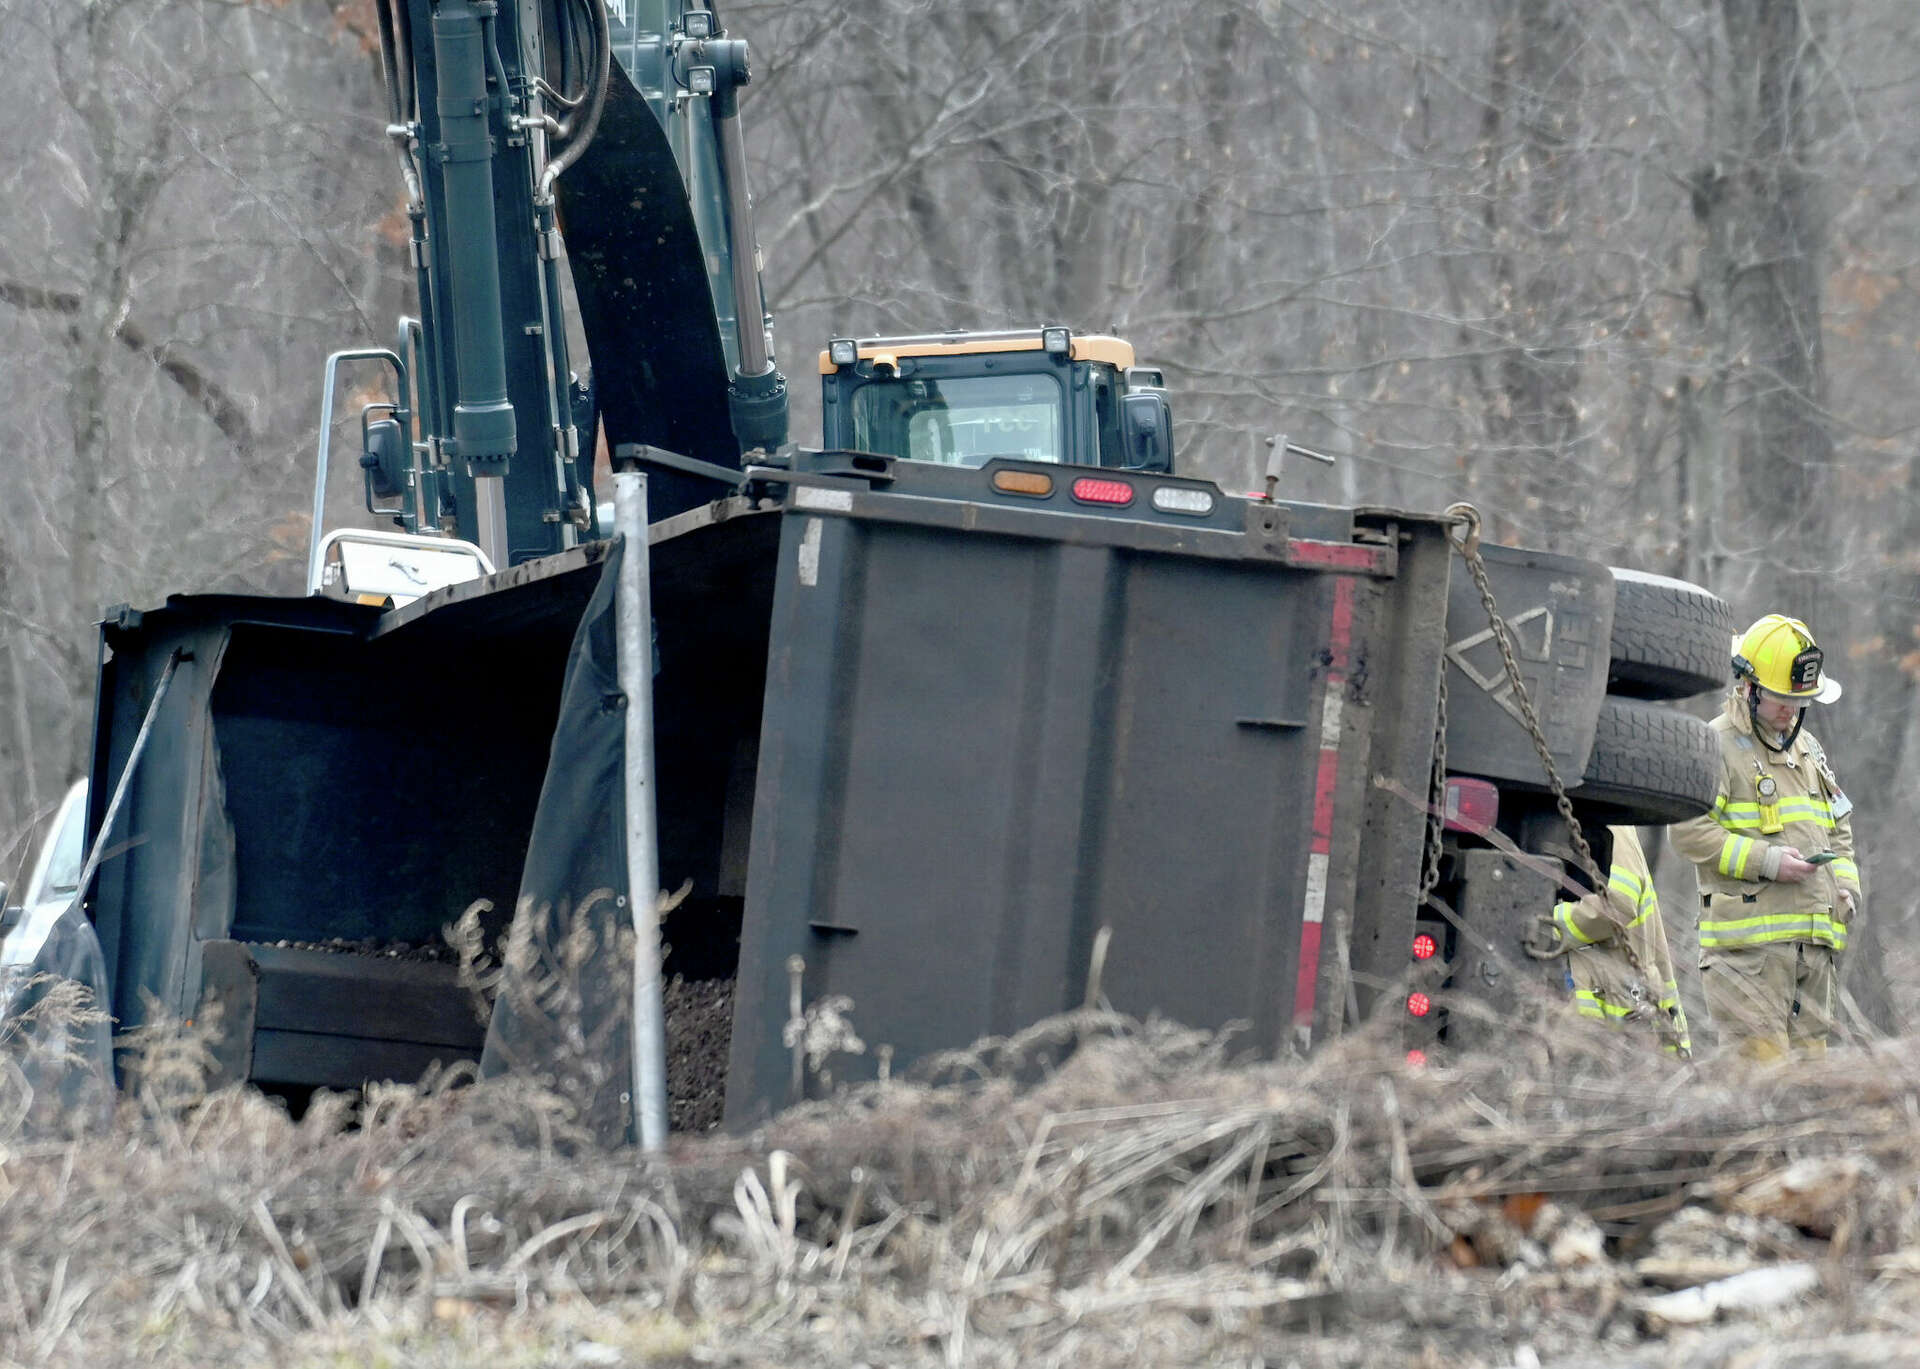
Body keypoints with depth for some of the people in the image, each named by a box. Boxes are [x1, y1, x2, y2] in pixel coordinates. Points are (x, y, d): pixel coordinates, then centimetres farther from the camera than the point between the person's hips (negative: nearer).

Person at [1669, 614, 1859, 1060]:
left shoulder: (1808, 750, 22)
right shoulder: (1716, 745, -3)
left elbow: (1837, 830, 30)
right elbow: (1687, 830, -12)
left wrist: (1845, 886, 10)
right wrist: (1765, 861, -18)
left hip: (1812, 939, 8)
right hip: (1747, 939, -8)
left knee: (1808, 1056, 5)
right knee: (1760, 1059, -15)